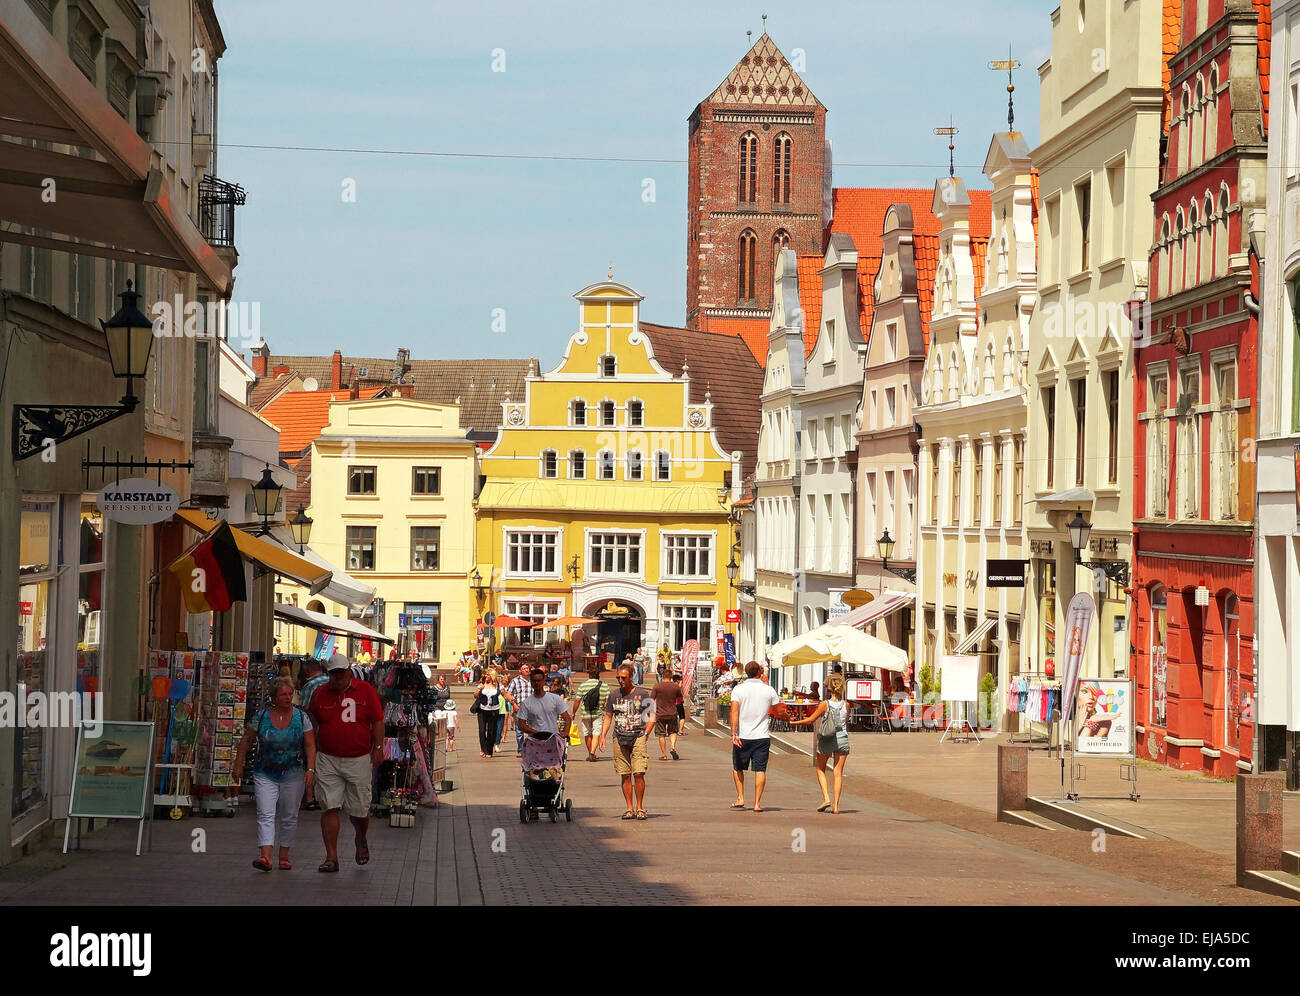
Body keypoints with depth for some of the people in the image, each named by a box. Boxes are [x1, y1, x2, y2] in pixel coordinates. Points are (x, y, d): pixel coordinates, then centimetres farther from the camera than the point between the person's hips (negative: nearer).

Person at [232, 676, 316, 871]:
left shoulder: (301, 718, 0)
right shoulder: (261, 716, -1)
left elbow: (310, 745, -1)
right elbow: (246, 741, 7)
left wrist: (310, 769, -13)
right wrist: (238, 765, 4)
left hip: (293, 774, 1)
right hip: (266, 774, -1)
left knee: (289, 817, 6)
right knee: (265, 815, -12)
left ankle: (284, 856, 18)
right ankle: (265, 857, -21)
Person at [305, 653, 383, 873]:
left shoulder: (366, 691, 2)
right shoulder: (320, 693, 5)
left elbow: (377, 722, 3)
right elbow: (311, 722, 13)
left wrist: (378, 749, -4)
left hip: (359, 760, -1)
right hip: (328, 760, 1)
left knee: (359, 809, 5)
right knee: (329, 808, -7)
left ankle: (361, 841, 37)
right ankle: (331, 857, -5)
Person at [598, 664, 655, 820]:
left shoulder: (642, 694, 5)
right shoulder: (614, 695, 12)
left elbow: (651, 716, 10)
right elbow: (608, 717, 16)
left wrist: (646, 732, -4)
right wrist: (602, 736, 7)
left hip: (638, 737, -2)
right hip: (620, 738, 2)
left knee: (638, 773, -11)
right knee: (625, 775, 1)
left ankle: (639, 807, -1)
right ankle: (630, 809, 6)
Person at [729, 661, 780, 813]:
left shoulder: (738, 689, -4)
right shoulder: (769, 690, -1)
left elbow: (734, 712, -14)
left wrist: (733, 733, -17)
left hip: (742, 737, 0)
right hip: (762, 737, 0)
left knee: (737, 767, 17)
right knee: (760, 770, 3)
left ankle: (740, 799, 14)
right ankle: (757, 803, -2)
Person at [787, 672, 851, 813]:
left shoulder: (824, 705, -10)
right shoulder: (846, 705, -3)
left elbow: (810, 720, -5)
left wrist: (793, 723, 6)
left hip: (826, 740, -2)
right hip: (842, 739, 2)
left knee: (821, 770, 17)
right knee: (838, 772, 6)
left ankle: (826, 798, 1)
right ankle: (836, 805, 1)